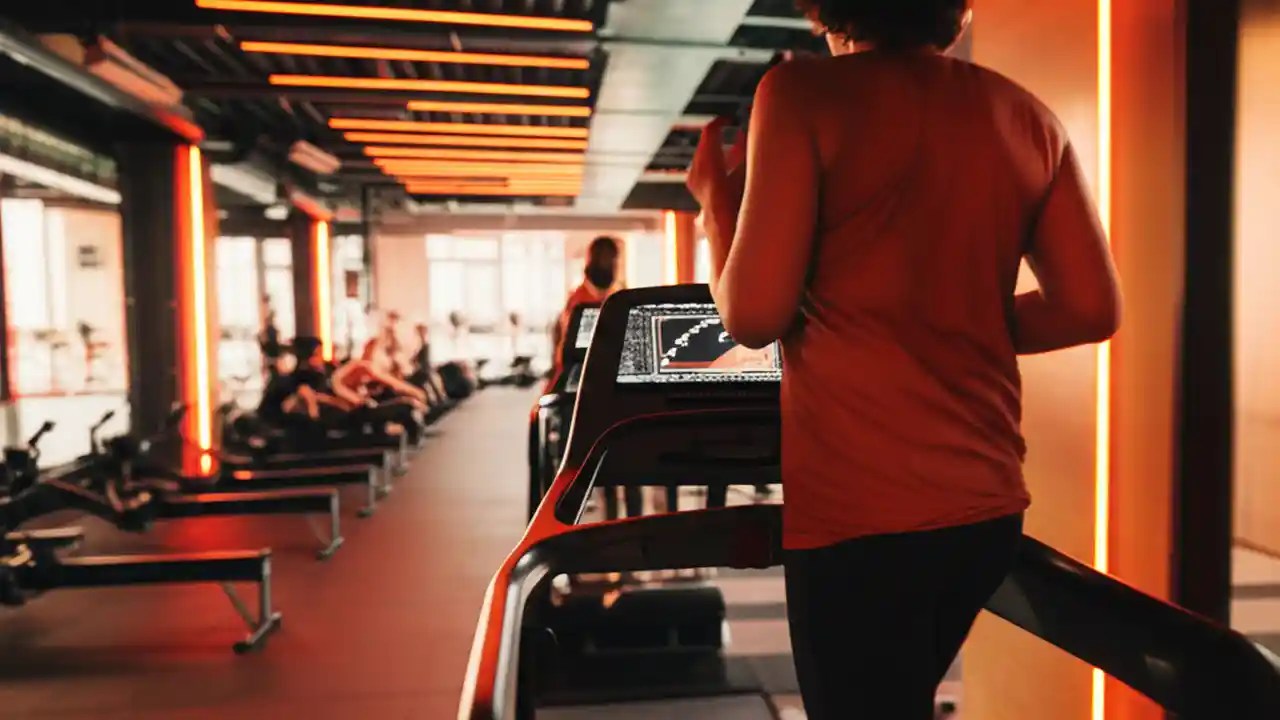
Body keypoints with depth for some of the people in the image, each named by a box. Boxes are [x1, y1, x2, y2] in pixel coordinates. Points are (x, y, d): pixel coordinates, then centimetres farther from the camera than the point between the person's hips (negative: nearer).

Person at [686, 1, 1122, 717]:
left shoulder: (803, 92, -8)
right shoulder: (1029, 118, 7)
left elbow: (754, 314, -11)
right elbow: (1091, 308, 6)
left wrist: (716, 195, 6)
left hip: (859, 507, -6)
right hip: (987, 501, 6)